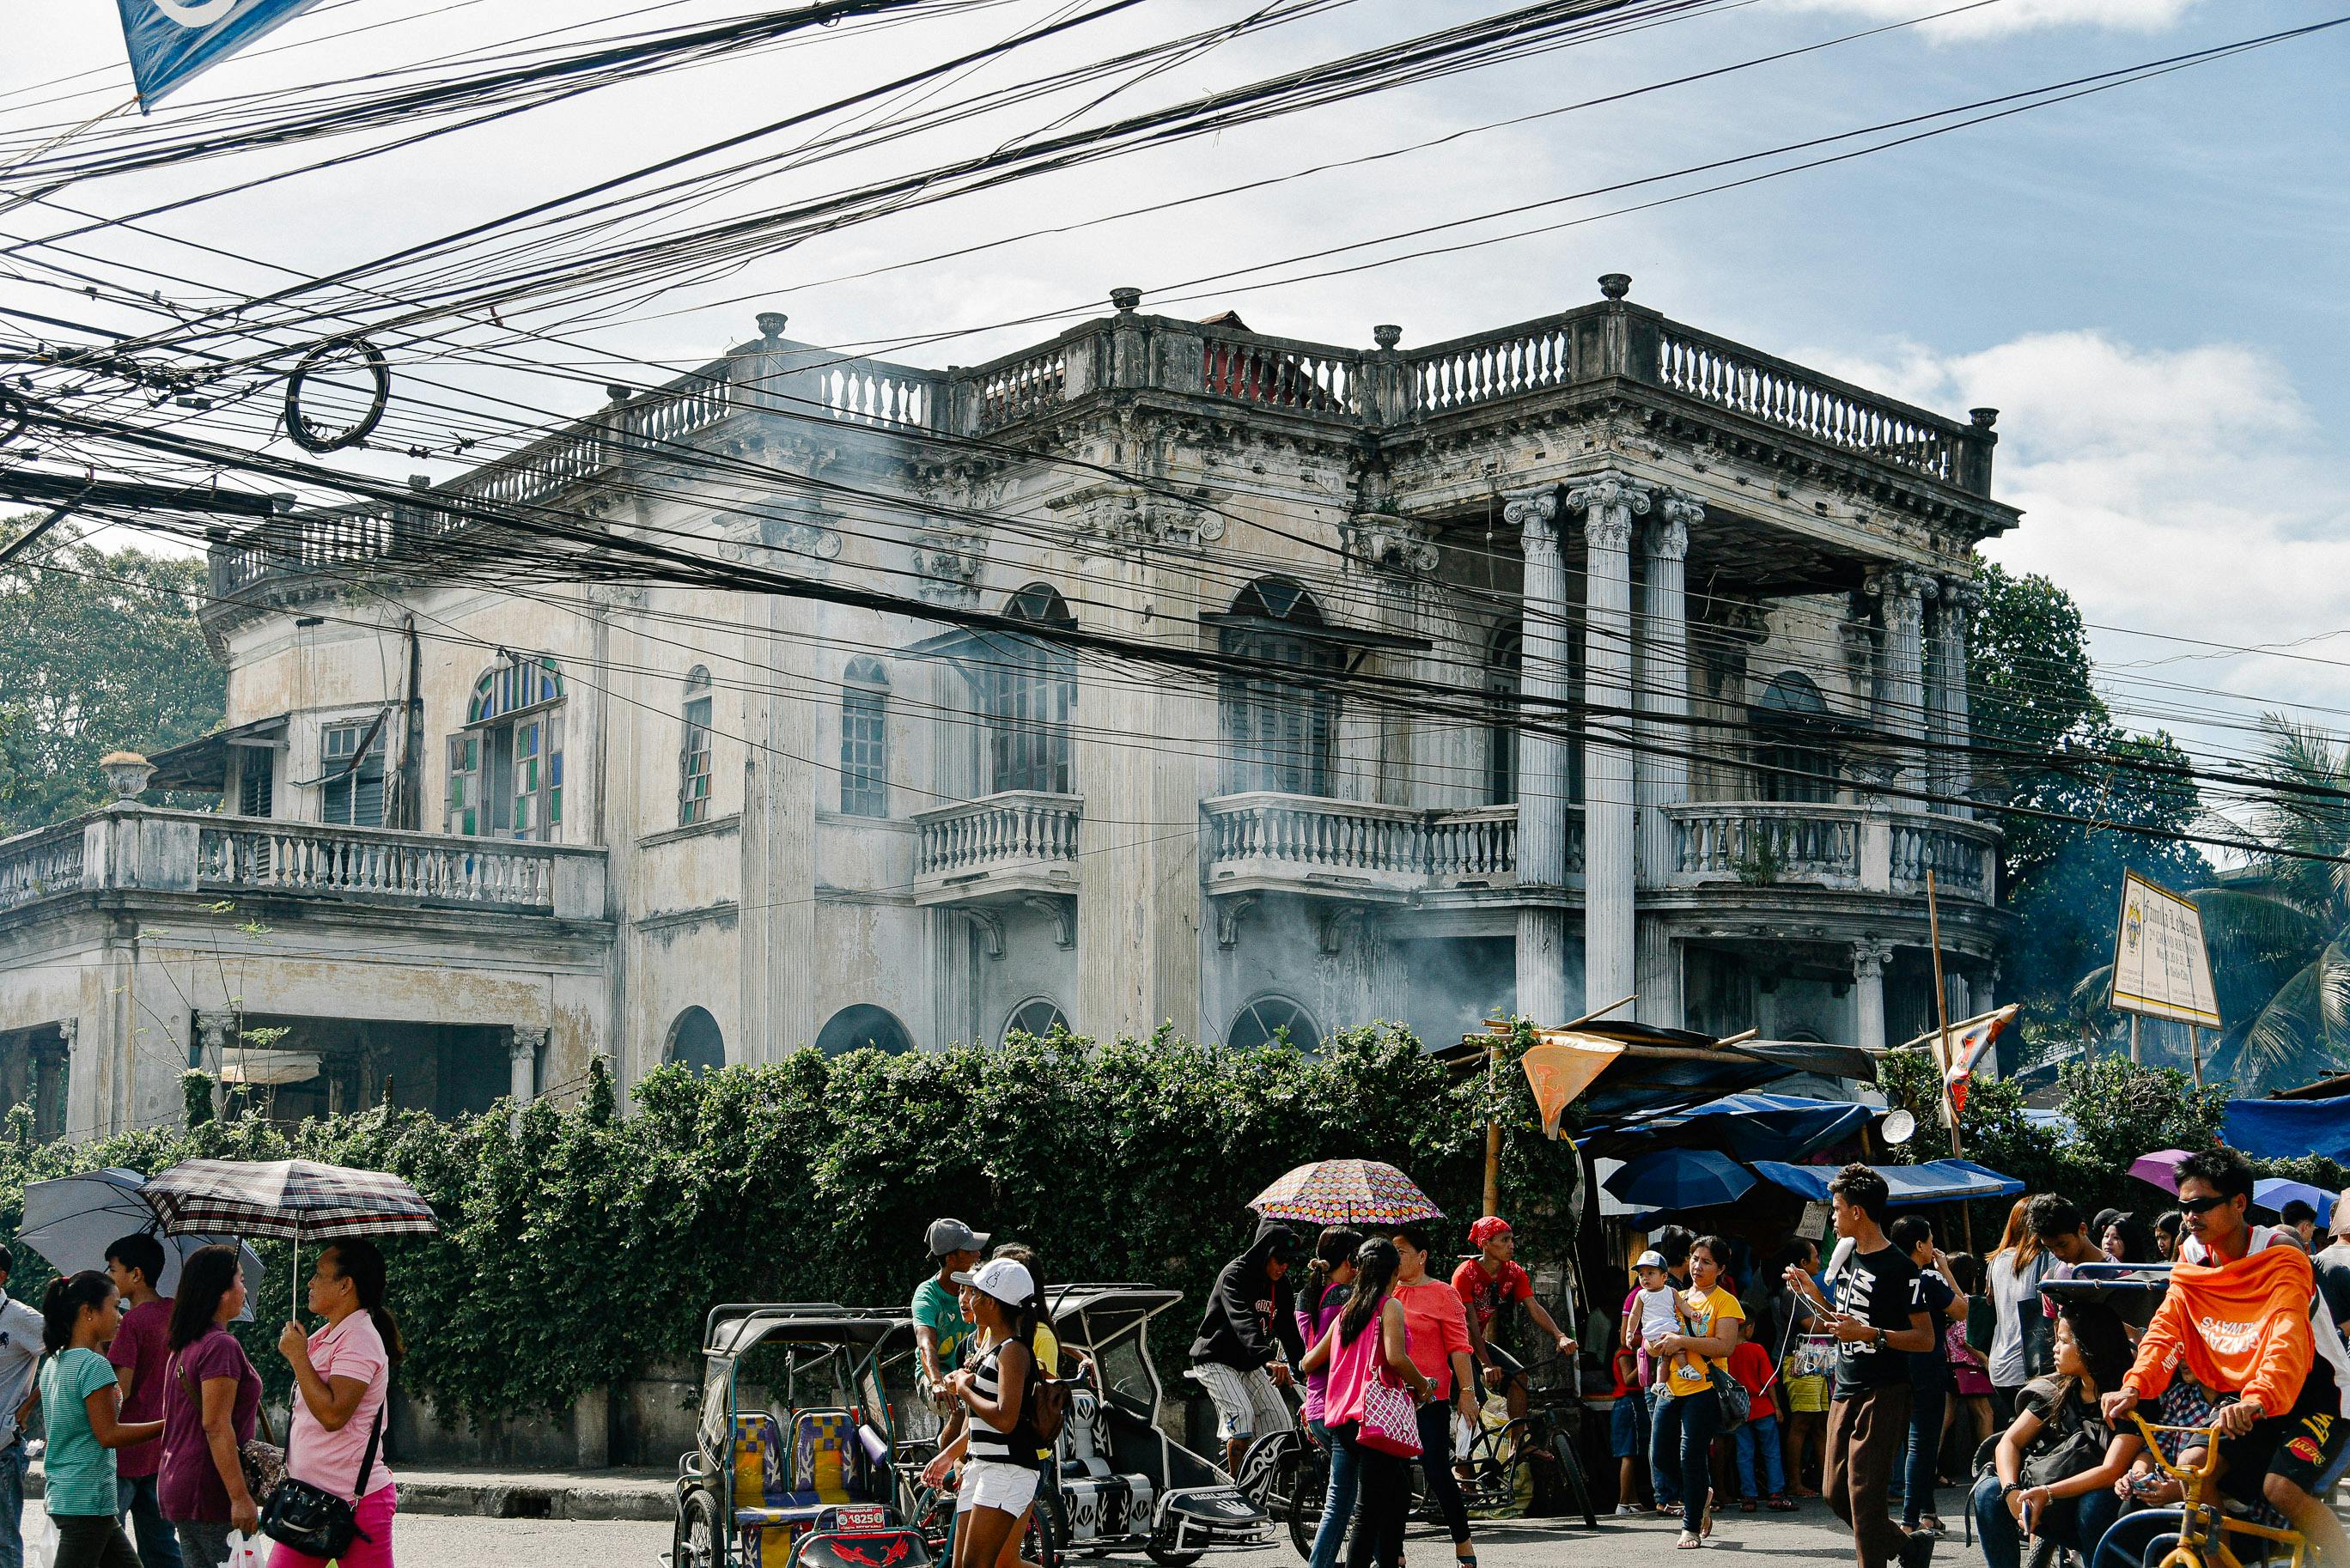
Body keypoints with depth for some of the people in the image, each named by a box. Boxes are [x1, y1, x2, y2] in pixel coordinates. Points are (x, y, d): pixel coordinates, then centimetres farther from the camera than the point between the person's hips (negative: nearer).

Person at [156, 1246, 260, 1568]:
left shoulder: (183, 1347, 15)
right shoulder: (221, 1345, -14)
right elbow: (216, 1426, -20)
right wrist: (240, 1497, -21)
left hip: (176, 1485, 9)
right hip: (210, 1492, -9)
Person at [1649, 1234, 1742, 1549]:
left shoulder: (1725, 1302, -1)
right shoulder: (1677, 1299, 18)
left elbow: (1726, 1346, -15)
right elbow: (1654, 1343, 20)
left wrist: (1682, 1341, -18)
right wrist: (1663, 1346, -5)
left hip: (1705, 1388, -6)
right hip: (1673, 1389, 6)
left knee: (1691, 1456, -10)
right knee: (1661, 1455, 4)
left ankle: (1691, 1529, 0)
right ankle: (1701, 1495, 31)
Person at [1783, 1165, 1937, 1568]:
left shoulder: (1899, 1267, -12)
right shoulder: (1850, 1259, 14)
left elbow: (1925, 1338, -15)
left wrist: (1869, 1334, -24)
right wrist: (1814, 1295, 10)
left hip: (1882, 1397, -9)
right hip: (1845, 1392, 9)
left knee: (1863, 1494, -10)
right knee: (1837, 1493, 10)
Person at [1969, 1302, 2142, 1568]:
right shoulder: (2055, 1392, 8)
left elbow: (2112, 1471, -21)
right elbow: (2010, 1441, 2)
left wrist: (2047, 1494, -29)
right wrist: (2012, 1491, -18)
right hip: (2057, 1516, 5)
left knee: (2095, 1503, -37)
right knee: (1989, 1491, -17)